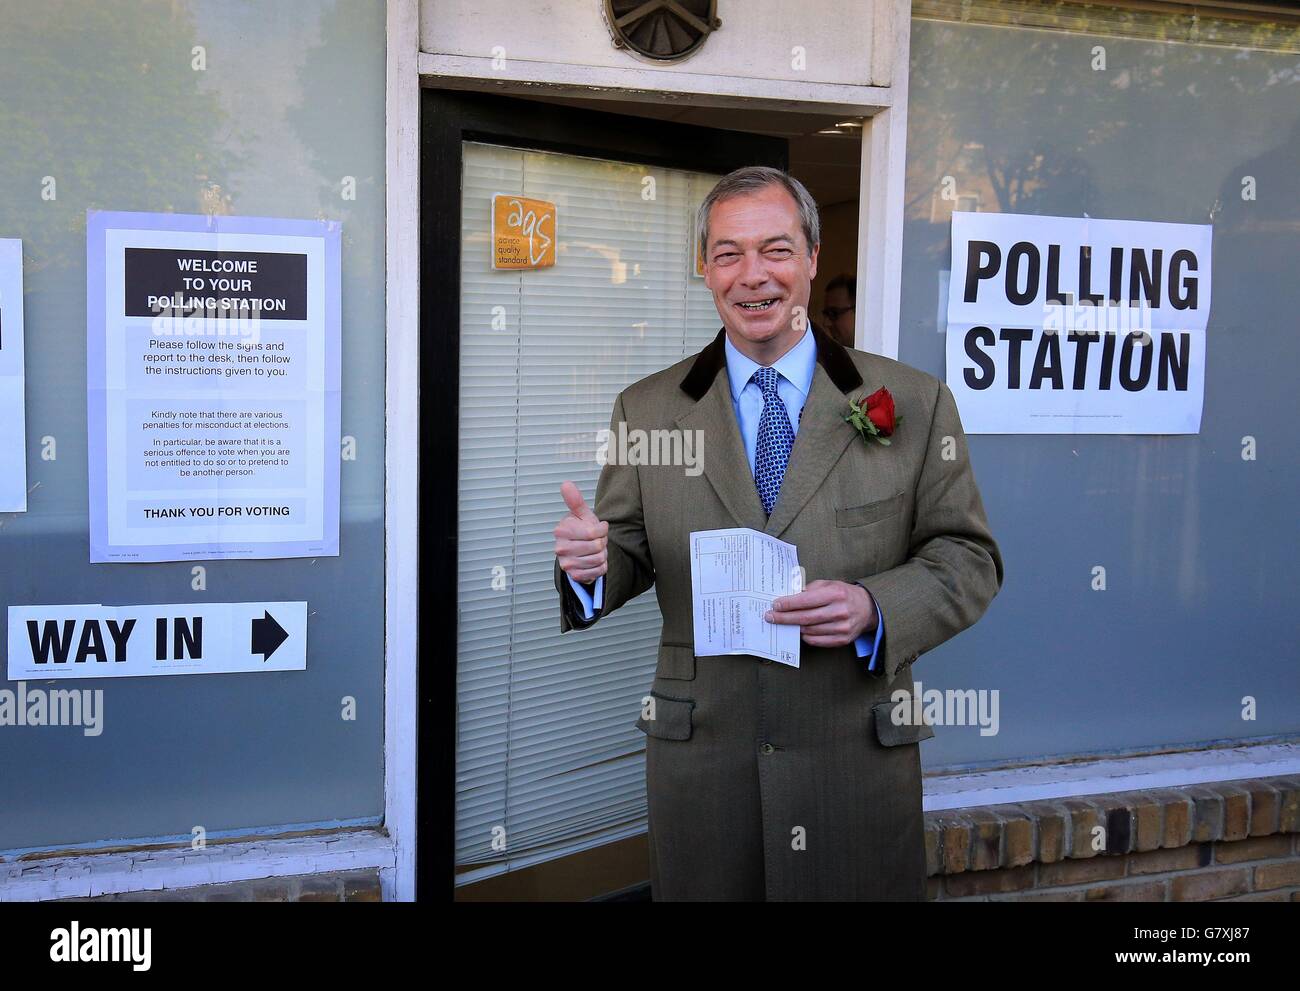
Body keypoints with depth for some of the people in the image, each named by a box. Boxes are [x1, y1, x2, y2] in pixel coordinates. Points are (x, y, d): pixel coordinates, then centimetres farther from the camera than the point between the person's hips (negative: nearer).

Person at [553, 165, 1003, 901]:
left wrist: (874, 608, -18)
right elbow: (630, 553, 7)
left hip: (859, 761, -1)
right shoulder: (646, 410, 6)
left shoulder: (913, 404, 1)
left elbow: (968, 560, 0)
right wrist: (592, 564, -16)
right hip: (698, 760, 1)